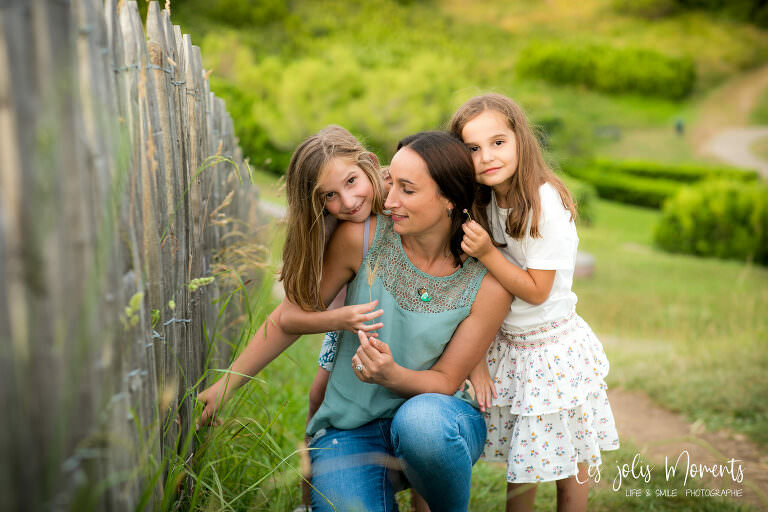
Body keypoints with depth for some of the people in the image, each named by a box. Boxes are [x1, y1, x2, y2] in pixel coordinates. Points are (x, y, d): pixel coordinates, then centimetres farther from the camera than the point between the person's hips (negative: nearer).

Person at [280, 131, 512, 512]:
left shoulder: (488, 283, -11)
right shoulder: (361, 237, -9)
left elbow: (445, 380, -7)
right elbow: (291, 317, 3)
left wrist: (391, 374, -25)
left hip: (438, 417, 0)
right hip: (351, 428, 1)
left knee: (421, 419, -37)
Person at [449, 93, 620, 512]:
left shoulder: (546, 203, -21)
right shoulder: (481, 204, -1)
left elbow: (536, 291, -18)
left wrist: (487, 253, -26)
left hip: (553, 348, -5)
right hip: (506, 347, 5)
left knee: (565, 466, 7)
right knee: (520, 462, 14)